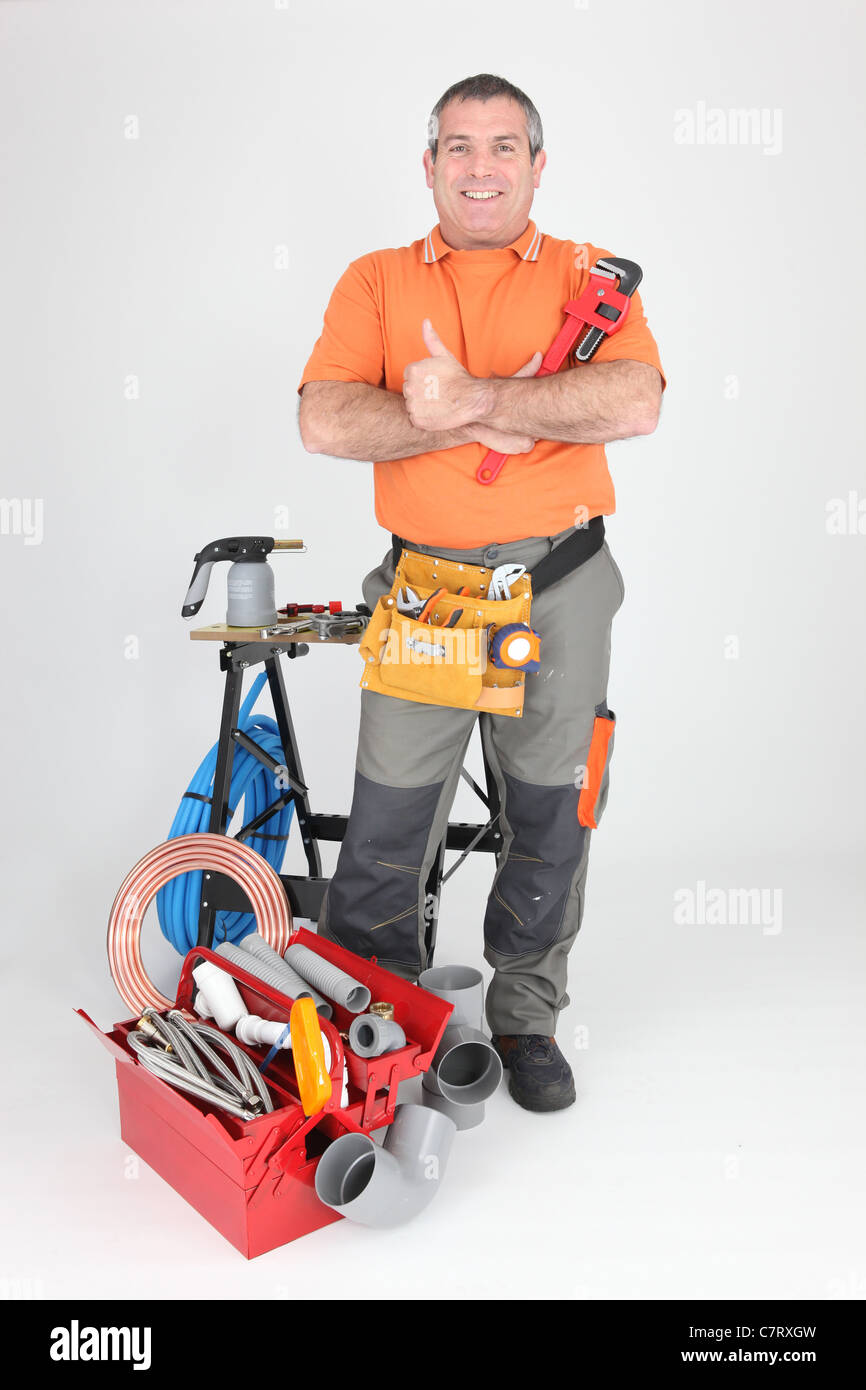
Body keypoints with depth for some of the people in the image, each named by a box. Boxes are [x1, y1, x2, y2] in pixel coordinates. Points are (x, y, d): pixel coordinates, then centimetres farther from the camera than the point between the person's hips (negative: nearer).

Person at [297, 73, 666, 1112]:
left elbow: (634, 403, -13)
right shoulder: (377, 282, 9)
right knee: (387, 820, 5)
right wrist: (492, 423, -15)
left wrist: (475, 398, -20)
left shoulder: (590, 276, 7)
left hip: (559, 587, 0)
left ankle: (526, 1016, 31)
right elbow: (325, 420, -8)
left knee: (549, 815, 10)